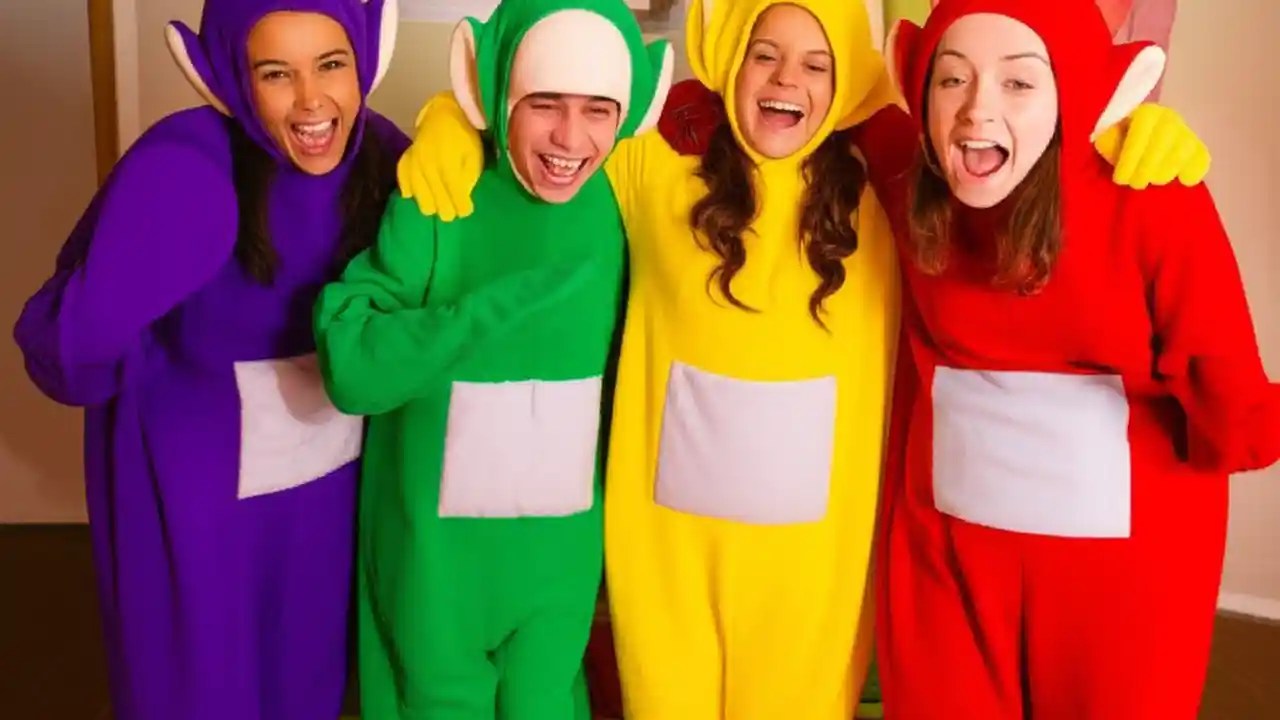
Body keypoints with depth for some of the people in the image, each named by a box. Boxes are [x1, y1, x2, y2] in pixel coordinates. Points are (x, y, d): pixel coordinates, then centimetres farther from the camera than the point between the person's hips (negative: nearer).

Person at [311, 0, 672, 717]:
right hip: (435, 546, -2)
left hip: (562, 548, 2)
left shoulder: (624, 213, -7)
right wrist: (501, 302, -29)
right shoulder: (435, 210, -16)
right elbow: (351, 368, -23)